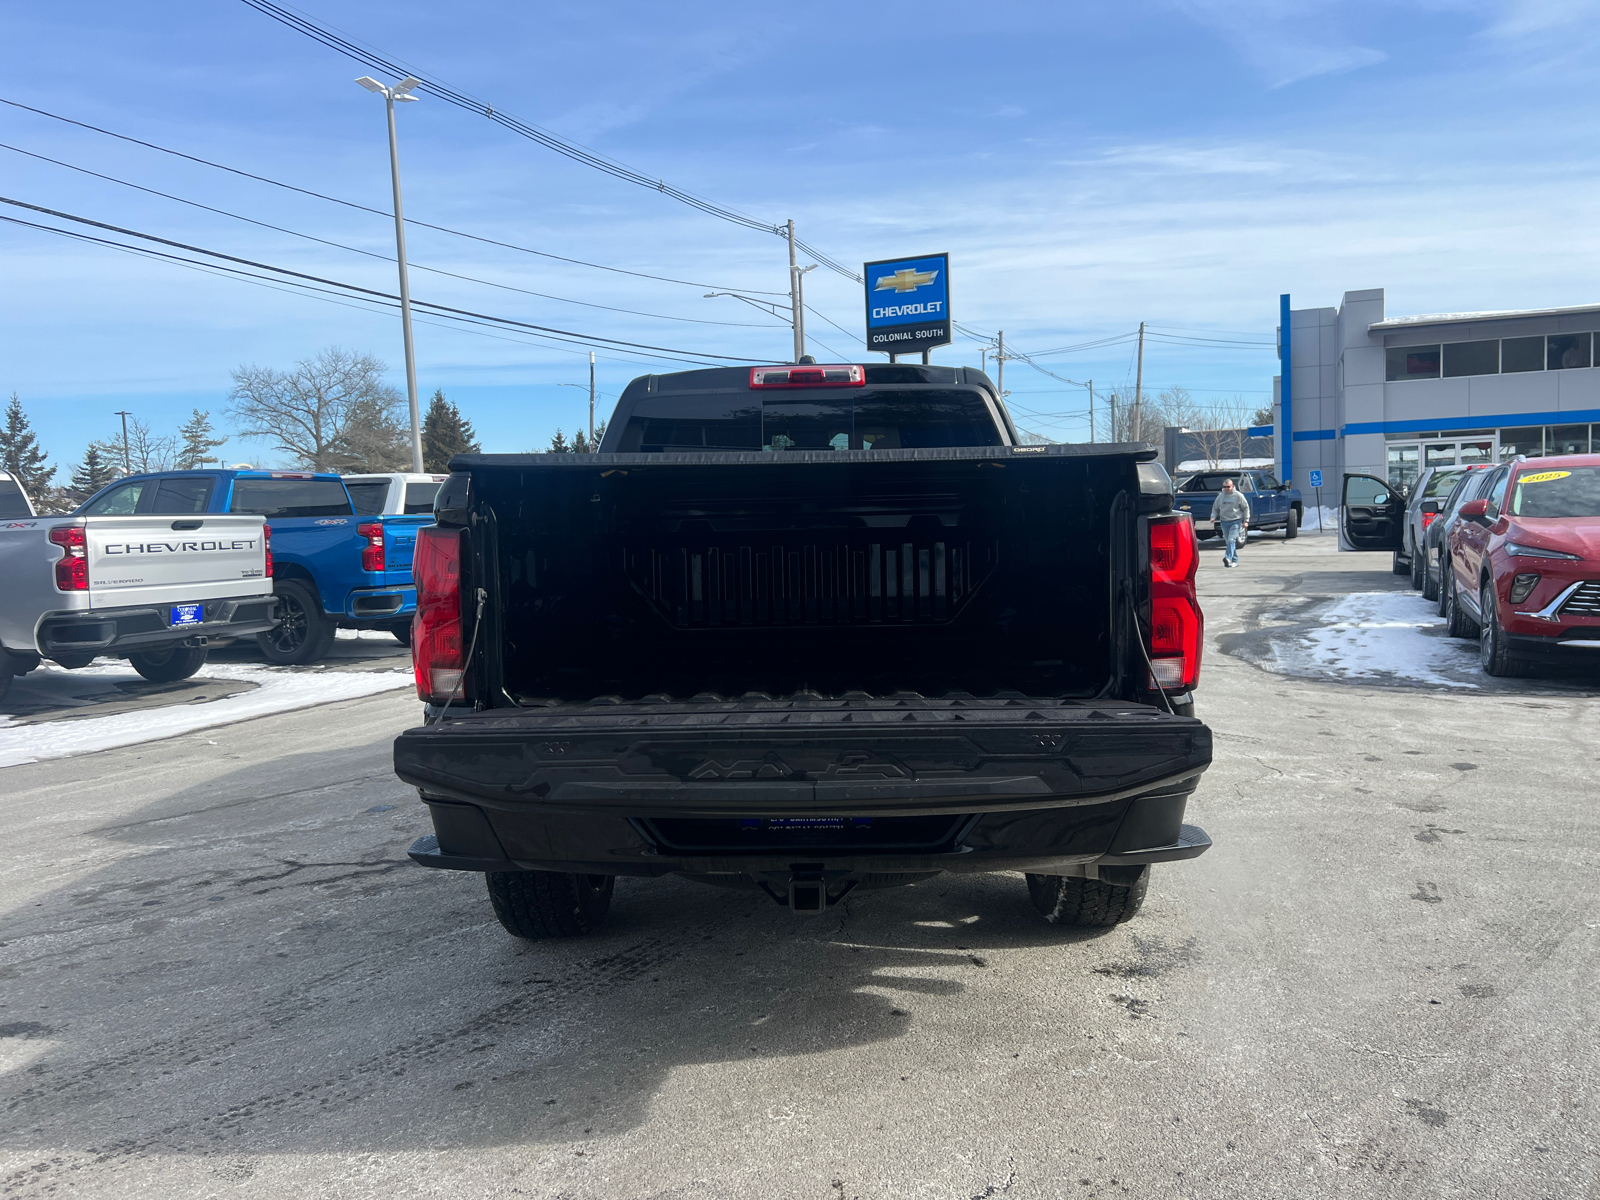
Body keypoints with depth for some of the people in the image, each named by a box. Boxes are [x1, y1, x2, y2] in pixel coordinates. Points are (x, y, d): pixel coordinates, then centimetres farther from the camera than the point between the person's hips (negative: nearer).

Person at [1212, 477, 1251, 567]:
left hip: (1235, 521, -5)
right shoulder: (1220, 497, 9)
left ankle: (1228, 558, -31)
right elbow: (1215, 508, 17)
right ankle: (1234, 560, 19)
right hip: (1224, 522, 5)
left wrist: (1246, 521, -4)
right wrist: (1213, 517, -2)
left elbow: (1246, 508, 2)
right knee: (1228, 542, 9)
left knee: (1232, 540, -19)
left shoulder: (1238, 495, -2)